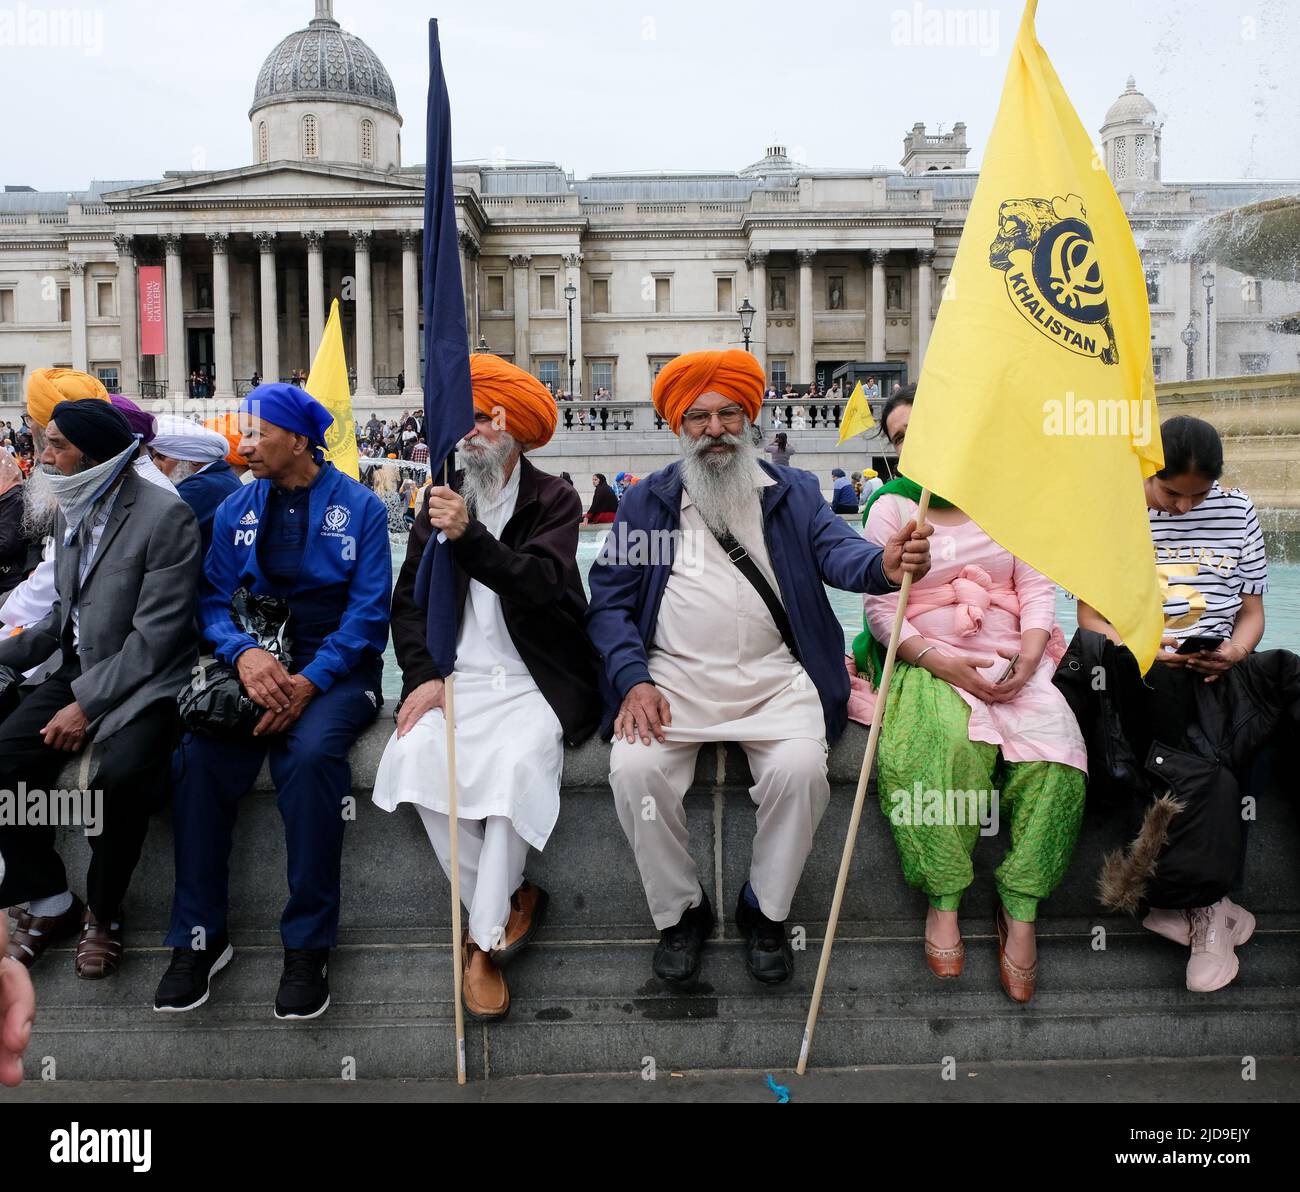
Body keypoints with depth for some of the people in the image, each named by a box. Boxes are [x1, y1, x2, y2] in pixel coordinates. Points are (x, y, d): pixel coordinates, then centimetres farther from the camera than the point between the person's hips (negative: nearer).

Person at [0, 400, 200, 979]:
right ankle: (48, 902, 7)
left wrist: (88, 703, -18)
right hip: (76, 666, 7)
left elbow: (157, 634, -17)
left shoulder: (163, 515, -15)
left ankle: (101, 912, -3)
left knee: (118, 775, -30)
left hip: (144, 677, -7)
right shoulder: (71, 510, 9)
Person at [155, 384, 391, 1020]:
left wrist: (308, 681, -21)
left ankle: (308, 946, -21)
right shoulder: (235, 509, 11)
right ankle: (199, 936, -10)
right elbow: (215, 598, 5)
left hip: (336, 668, -3)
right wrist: (245, 653, -18)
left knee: (311, 752, -34)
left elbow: (368, 611, -7)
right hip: (256, 663, 4)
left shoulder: (359, 507, -1)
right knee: (200, 753, -25)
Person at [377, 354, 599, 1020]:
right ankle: (510, 903, -10)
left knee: (518, 760, -32)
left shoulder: (553, 500, 3)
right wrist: (424, 676, -5)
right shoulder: (439, 501, 14)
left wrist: (469, 537, -30)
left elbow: (540, 583, -15)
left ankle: (484, 938, -15)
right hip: (457, 676, 3)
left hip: (534, 681, -3)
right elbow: (410, 598, 11)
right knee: (415, 754, -26)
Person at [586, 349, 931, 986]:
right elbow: (609, 599, 7)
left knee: (800, 768, -27)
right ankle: (679, 911, 2)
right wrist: (634, 681, -10)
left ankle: (765, 911, 1)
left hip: (775, 677, 0)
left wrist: (884, 564, -30)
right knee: (634, 770, -25)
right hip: (674, 678, 1)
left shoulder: (794, 491, 14)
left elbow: (834, 549, -4)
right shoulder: (647, 500, 13)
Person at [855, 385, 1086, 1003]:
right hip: (926, 662, -2)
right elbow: (881, 609, -2)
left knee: (1052, 743, -27)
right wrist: (949, 665, -15)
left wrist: (1027, 656, -11)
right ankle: (943, 900, -17)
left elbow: (1038, 588, 9)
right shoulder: (891, 507, 6)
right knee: (945, 742, -35)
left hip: (1012, 660, 3)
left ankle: (1019, 912, -14)